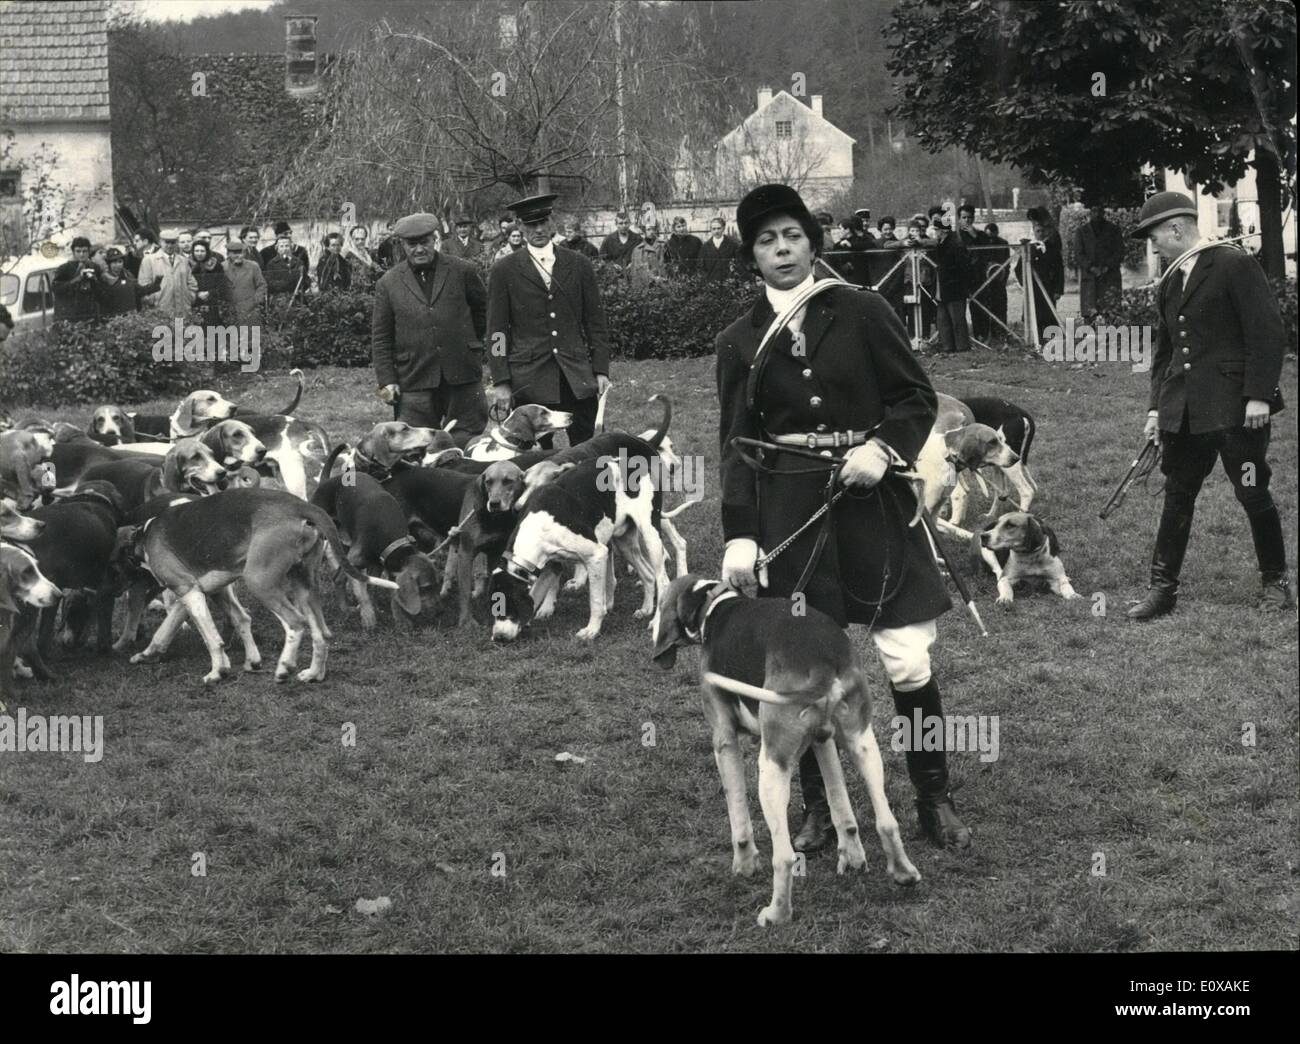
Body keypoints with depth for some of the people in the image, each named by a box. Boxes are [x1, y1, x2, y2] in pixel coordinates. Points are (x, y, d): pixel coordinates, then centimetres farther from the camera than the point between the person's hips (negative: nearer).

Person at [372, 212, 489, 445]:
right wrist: (386, 380, 0)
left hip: (462, 377, 0)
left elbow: (483, 309, 18)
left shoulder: (463, 272, 4)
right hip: (415, 383, 0)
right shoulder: (388, 284, 6)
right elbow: (380, 338, 7)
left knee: (466, 447, 2)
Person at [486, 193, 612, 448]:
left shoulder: (579, 266, 9)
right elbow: (496, 330, 2)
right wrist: (501, 382, -3)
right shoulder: (504, 271, 3)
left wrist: (601, 370, 3)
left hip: (577, 378, 2)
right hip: (528, 380, -2)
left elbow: (595, 322, 11)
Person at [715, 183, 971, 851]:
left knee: (908, 663, -3)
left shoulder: (863, 313, 1)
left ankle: (934, 800, 13)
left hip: (872, 501, -1)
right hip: (787, 512, 1)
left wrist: (882, 449, -14)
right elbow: (736, 444, 5)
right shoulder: (739, 342, 6)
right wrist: (739, 535, -4)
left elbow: (918, 396, 4)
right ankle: (818, 807, 16)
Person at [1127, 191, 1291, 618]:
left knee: (1253, 494, 1)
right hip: (1183, 410, 7)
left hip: (1233, 407, -7)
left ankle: (1275, 582, 16)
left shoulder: (1235, 266, -8)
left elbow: (1267, 334, -12)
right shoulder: (1170, 282, 15)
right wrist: (1156, 406, 14)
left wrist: (1259, 395, -17)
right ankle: (1163, 587, 10)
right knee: (1176, 497, 6)